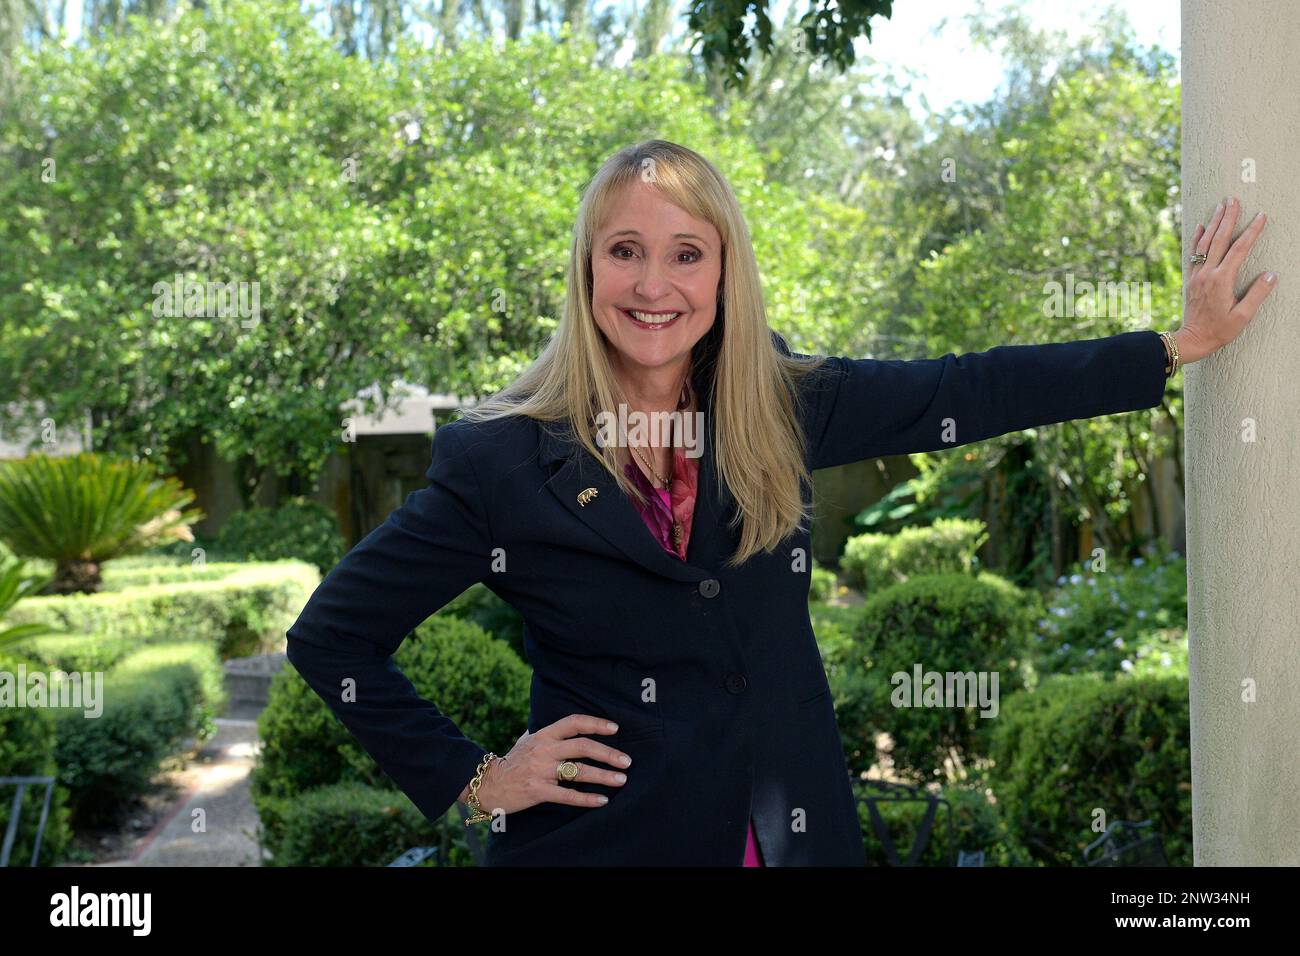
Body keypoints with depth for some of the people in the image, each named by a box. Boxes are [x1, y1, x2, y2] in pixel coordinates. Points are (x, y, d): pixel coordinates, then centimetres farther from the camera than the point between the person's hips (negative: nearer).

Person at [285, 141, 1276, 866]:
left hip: (794, 831, 4)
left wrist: (1179, 344, 3)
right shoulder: (500, 460, -13)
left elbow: (965, 394, 3)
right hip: (603, 840, -3)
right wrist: (472, 780, -7)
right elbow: (331, 636, -7)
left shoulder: (781, 407, -2)